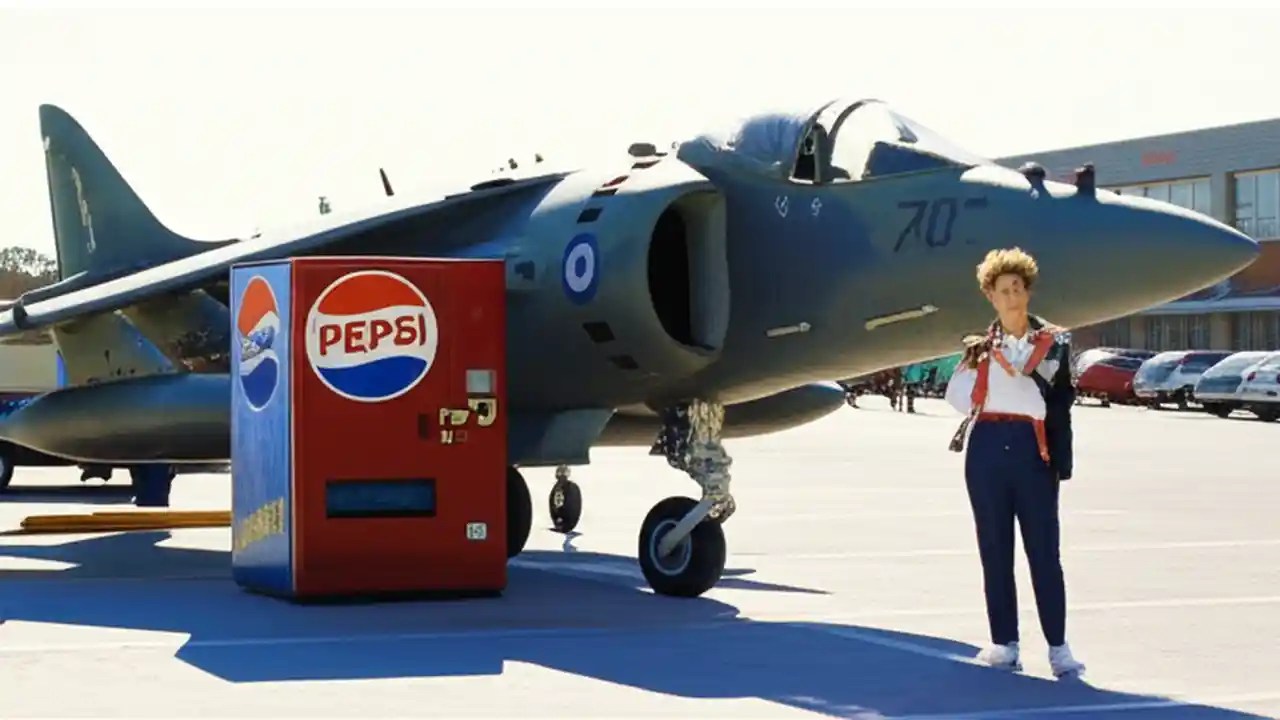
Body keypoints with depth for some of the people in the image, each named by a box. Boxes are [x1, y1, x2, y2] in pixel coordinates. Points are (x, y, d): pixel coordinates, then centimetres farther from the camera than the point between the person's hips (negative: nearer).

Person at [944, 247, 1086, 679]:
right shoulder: (980, 346, 11)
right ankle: (1005, 644, 11)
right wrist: (973, 362, -6)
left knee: (1044, 550, -4)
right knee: (995, 550, 5)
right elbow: (959, 399, 5)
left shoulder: (1052, 342, 5)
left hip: (1033, 452, -2)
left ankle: (1058, 646, 0)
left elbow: (1061, 404, 2)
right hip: (987, 451, 2)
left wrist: (1061, 464, -7)